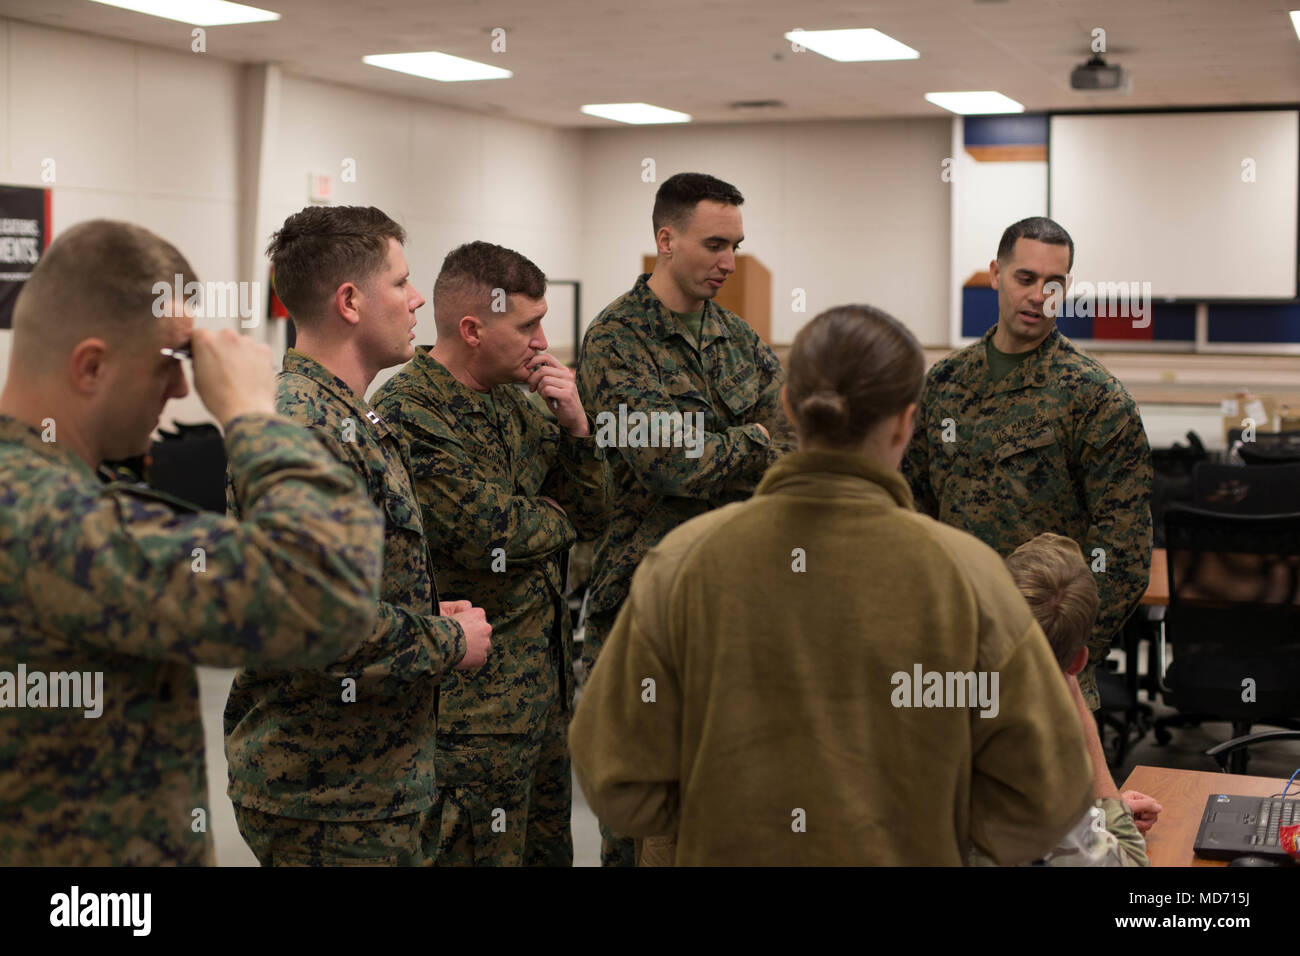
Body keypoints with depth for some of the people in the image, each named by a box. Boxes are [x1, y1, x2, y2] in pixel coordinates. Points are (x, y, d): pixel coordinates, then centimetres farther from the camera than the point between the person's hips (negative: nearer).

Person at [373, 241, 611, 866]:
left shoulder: (513, 400, 10)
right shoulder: (407, 414, -17)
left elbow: (591, 513, 9)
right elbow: (491, 535, -24)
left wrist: (575, 425, -8)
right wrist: (555, 517, -3)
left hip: (546, 683, 9)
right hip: (476, 704, -9)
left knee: (549, 849, 17)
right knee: (486, 853, 0)